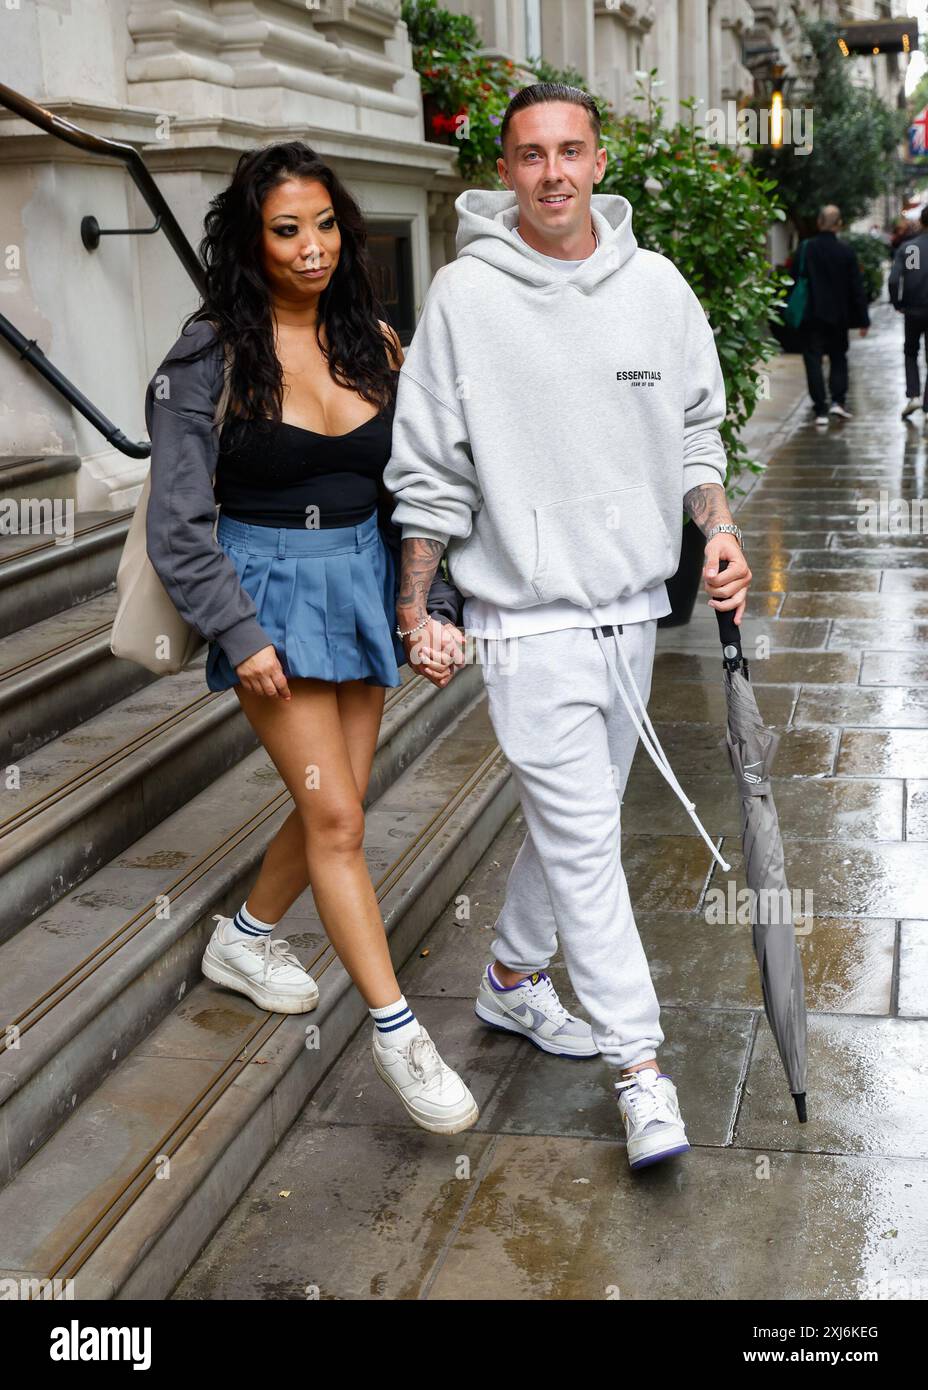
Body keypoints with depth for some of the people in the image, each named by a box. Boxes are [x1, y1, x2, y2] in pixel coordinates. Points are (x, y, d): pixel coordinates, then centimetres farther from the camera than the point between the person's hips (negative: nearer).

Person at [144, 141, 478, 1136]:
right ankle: (396, 1034, 3)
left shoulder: (372, 341, 5)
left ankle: (245, 939, 38)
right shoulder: (212, 353, -10)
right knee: (335, 817, -6)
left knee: (334, 804, 12)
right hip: (270, 591, -5)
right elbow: (179, 523, -10)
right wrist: (240, 636, -14)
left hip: (362, 584, 5)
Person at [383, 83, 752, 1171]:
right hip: (525, 619, -5)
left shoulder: (656, 285, 3)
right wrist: (416, 607, -2)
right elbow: (429, 467, -3)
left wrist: (718, 527, -2)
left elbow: (695, 425, 14)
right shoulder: (464, 295, -8)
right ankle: (639, 1064, 5)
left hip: (632, 606, 5)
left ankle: (514, 981, 39)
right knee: (583, 836, -5)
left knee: (574, 821, 17)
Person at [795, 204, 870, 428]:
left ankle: (821, 411, -2)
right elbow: (857, 288, -2)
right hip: (838, 317, 1)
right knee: (838, 358, 17)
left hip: (810, 317, -1)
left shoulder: (804, 249, -6)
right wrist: (863, 320, 4)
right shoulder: (846, 251, -5)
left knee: (813, 361, 3)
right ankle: (838, 401, 4)